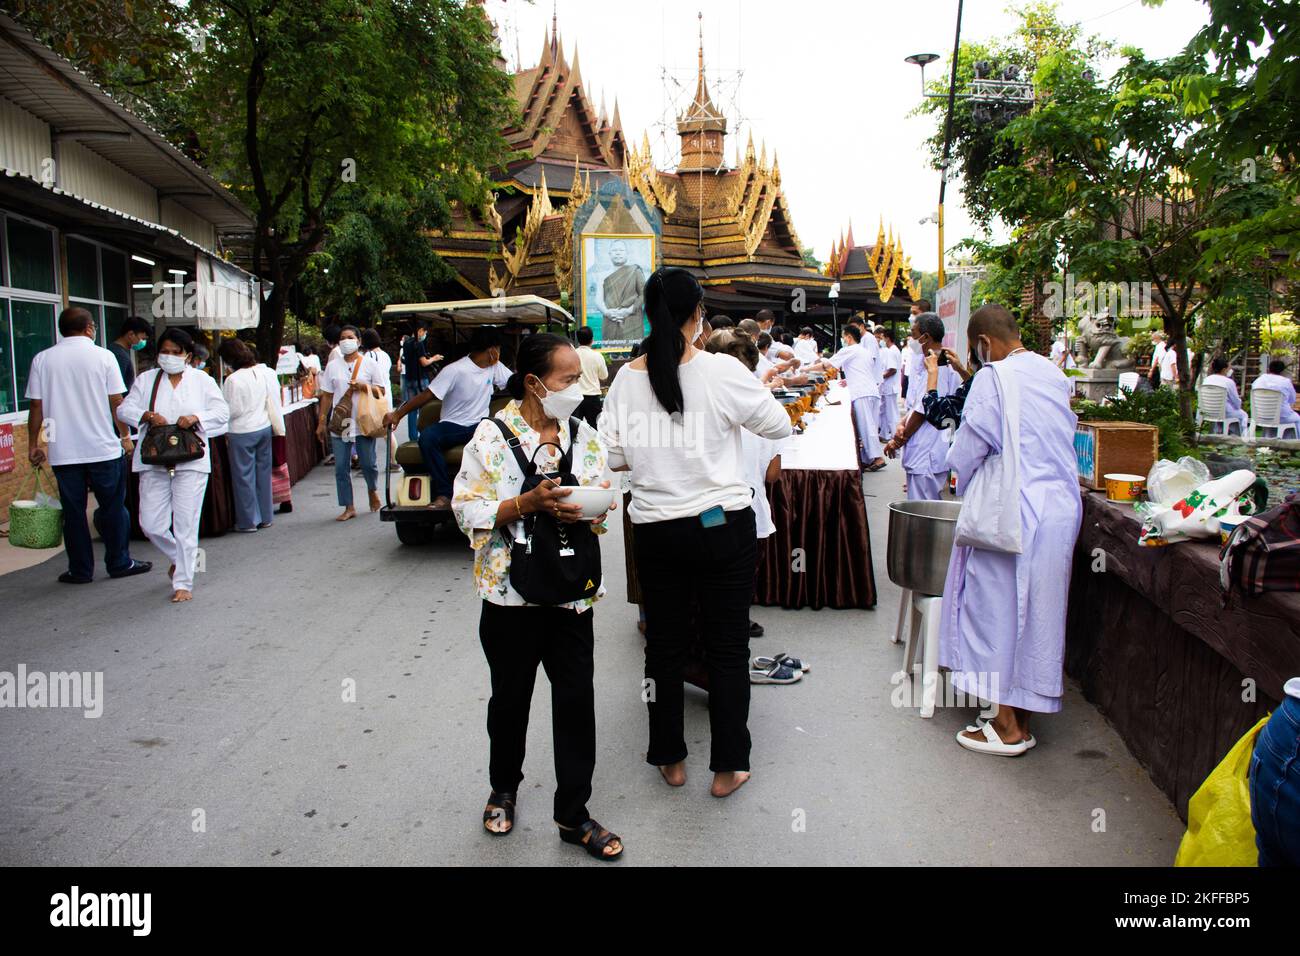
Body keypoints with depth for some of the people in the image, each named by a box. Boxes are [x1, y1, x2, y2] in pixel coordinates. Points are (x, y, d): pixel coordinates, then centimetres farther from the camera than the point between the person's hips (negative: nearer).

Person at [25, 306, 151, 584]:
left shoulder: (42, 359, 2)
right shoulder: (103, 356, -4)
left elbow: (36, 407, 2)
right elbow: (116, 402, -4)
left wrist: (33, 445, 10)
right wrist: (125, 436, 7)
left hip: (62, 452, 2)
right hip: (104, 448, -2)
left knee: (73, 511, 8)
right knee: (113, 508, 9)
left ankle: (80, 570, 14)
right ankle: (119, 563, 16)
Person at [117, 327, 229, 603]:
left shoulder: (202, 380, 7)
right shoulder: (147, 379, 12)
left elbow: (222, 412, 1)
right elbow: (124, 409, 7)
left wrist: (195, 417, -17)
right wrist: (147, 415, -13)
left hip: (190, 462, -2)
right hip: (154, 463, 2)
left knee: (186, 525, -3)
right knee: (151, 524, 1)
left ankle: (183, 583, 7)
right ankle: (179, 557, 31)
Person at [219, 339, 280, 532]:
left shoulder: (233, 380, -18)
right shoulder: (266, 372, -1)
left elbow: (232, 411, -14)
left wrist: (225, 432, 2)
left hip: (242, 432, -6)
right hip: (264, 428, 6)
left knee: (244, 476, 5)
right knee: (263, 472, 14)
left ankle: (249, 521, 13)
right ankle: (265, 517, 22)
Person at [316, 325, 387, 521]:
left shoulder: (370, 364, 4)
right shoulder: (333, 366, 10)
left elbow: (381, 391, 4)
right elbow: (327, 396, 11)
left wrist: (365, 387, -15)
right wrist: (322, 422, 8)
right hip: (339, 424, 2)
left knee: (368, 464, 1)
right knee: (341, 468, 1)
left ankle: (373, 490, 32)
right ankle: (349, 508, 10)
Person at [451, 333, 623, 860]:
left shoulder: (583, 434, 3)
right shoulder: (492, 435, -8)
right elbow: (468, 509, -10)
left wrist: (588, 513, -15)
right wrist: (528, 505, -23)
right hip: (512, 592, -2)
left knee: (577, 698, 5)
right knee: (511, 697, 15)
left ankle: (573, 814, 22)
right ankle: (504, 788, 41)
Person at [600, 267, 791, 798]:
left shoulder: (627, 380, -3)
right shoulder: (722, 371, -12)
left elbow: (615, 457, 2)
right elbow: (778, 426, 0)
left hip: (656, 530, 3)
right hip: (724, 525, -2)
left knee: (664, 647, 15)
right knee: (728, 648, 10)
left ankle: (670, 760, 29)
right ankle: (728, 767, 20)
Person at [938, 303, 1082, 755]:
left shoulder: (994, 378, -14)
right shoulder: (1054, 374, 10)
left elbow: (968, 452, -11)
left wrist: (965, 487, 8)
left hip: (1012, 514, -8)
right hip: (1060, 509, 8)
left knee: (999, 607, 3)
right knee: (1037, 610, 13)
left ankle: (1007, 727, 11)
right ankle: (1022, 720, 24)